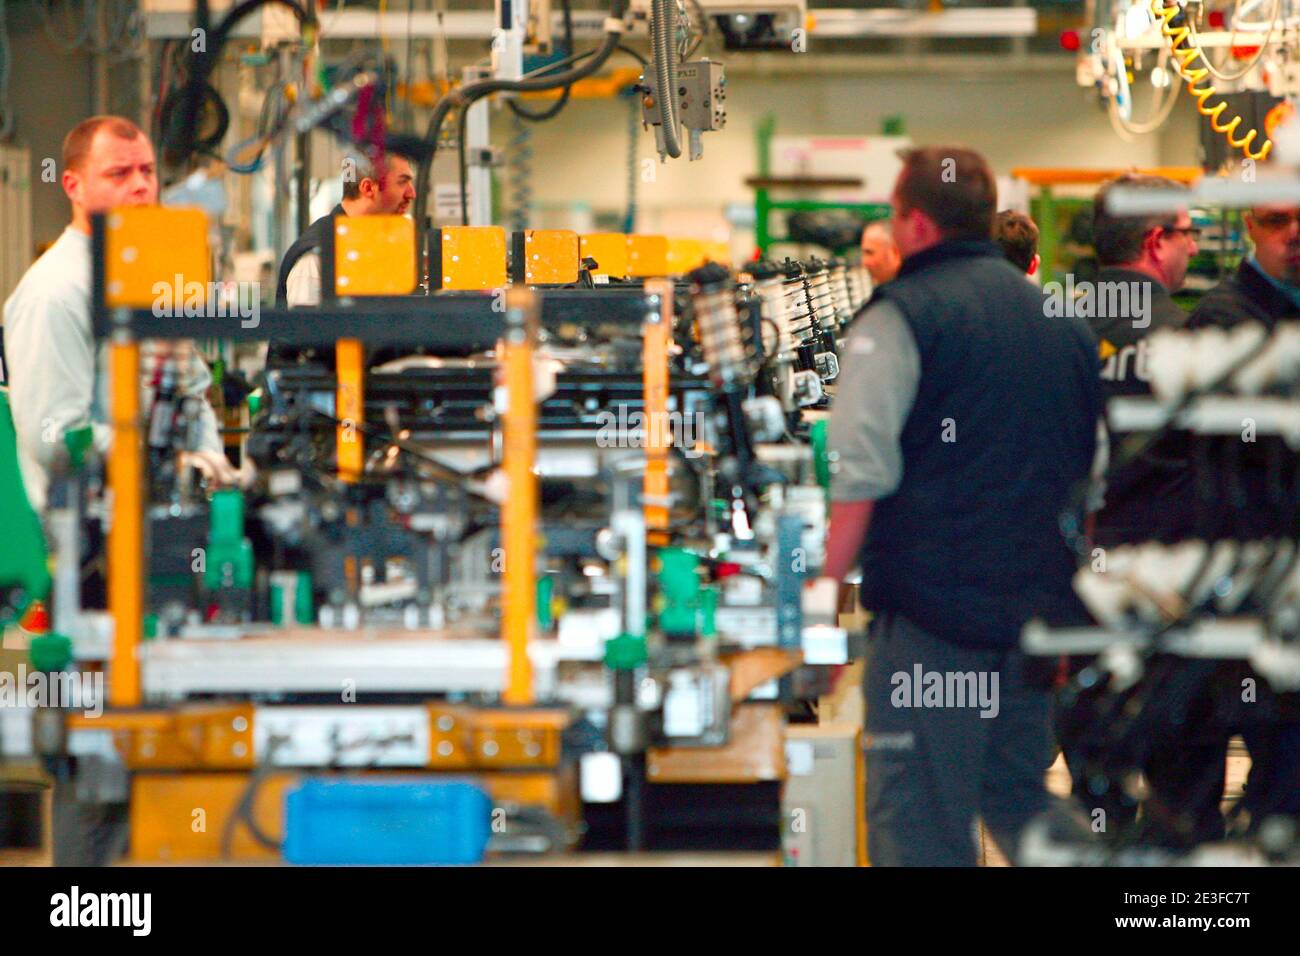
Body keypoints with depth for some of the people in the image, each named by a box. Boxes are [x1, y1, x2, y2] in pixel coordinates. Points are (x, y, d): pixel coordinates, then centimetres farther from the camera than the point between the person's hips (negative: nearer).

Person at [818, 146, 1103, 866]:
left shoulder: (901, 317, -7)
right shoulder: (1063, 320, 14)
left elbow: (861, 474, -13)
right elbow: (1095, 470, 22)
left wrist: (826, 589, -6)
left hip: (934, 612, -7)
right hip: (1043, 609, 7)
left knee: (919, 819, -2)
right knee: (1018, 794, 19)